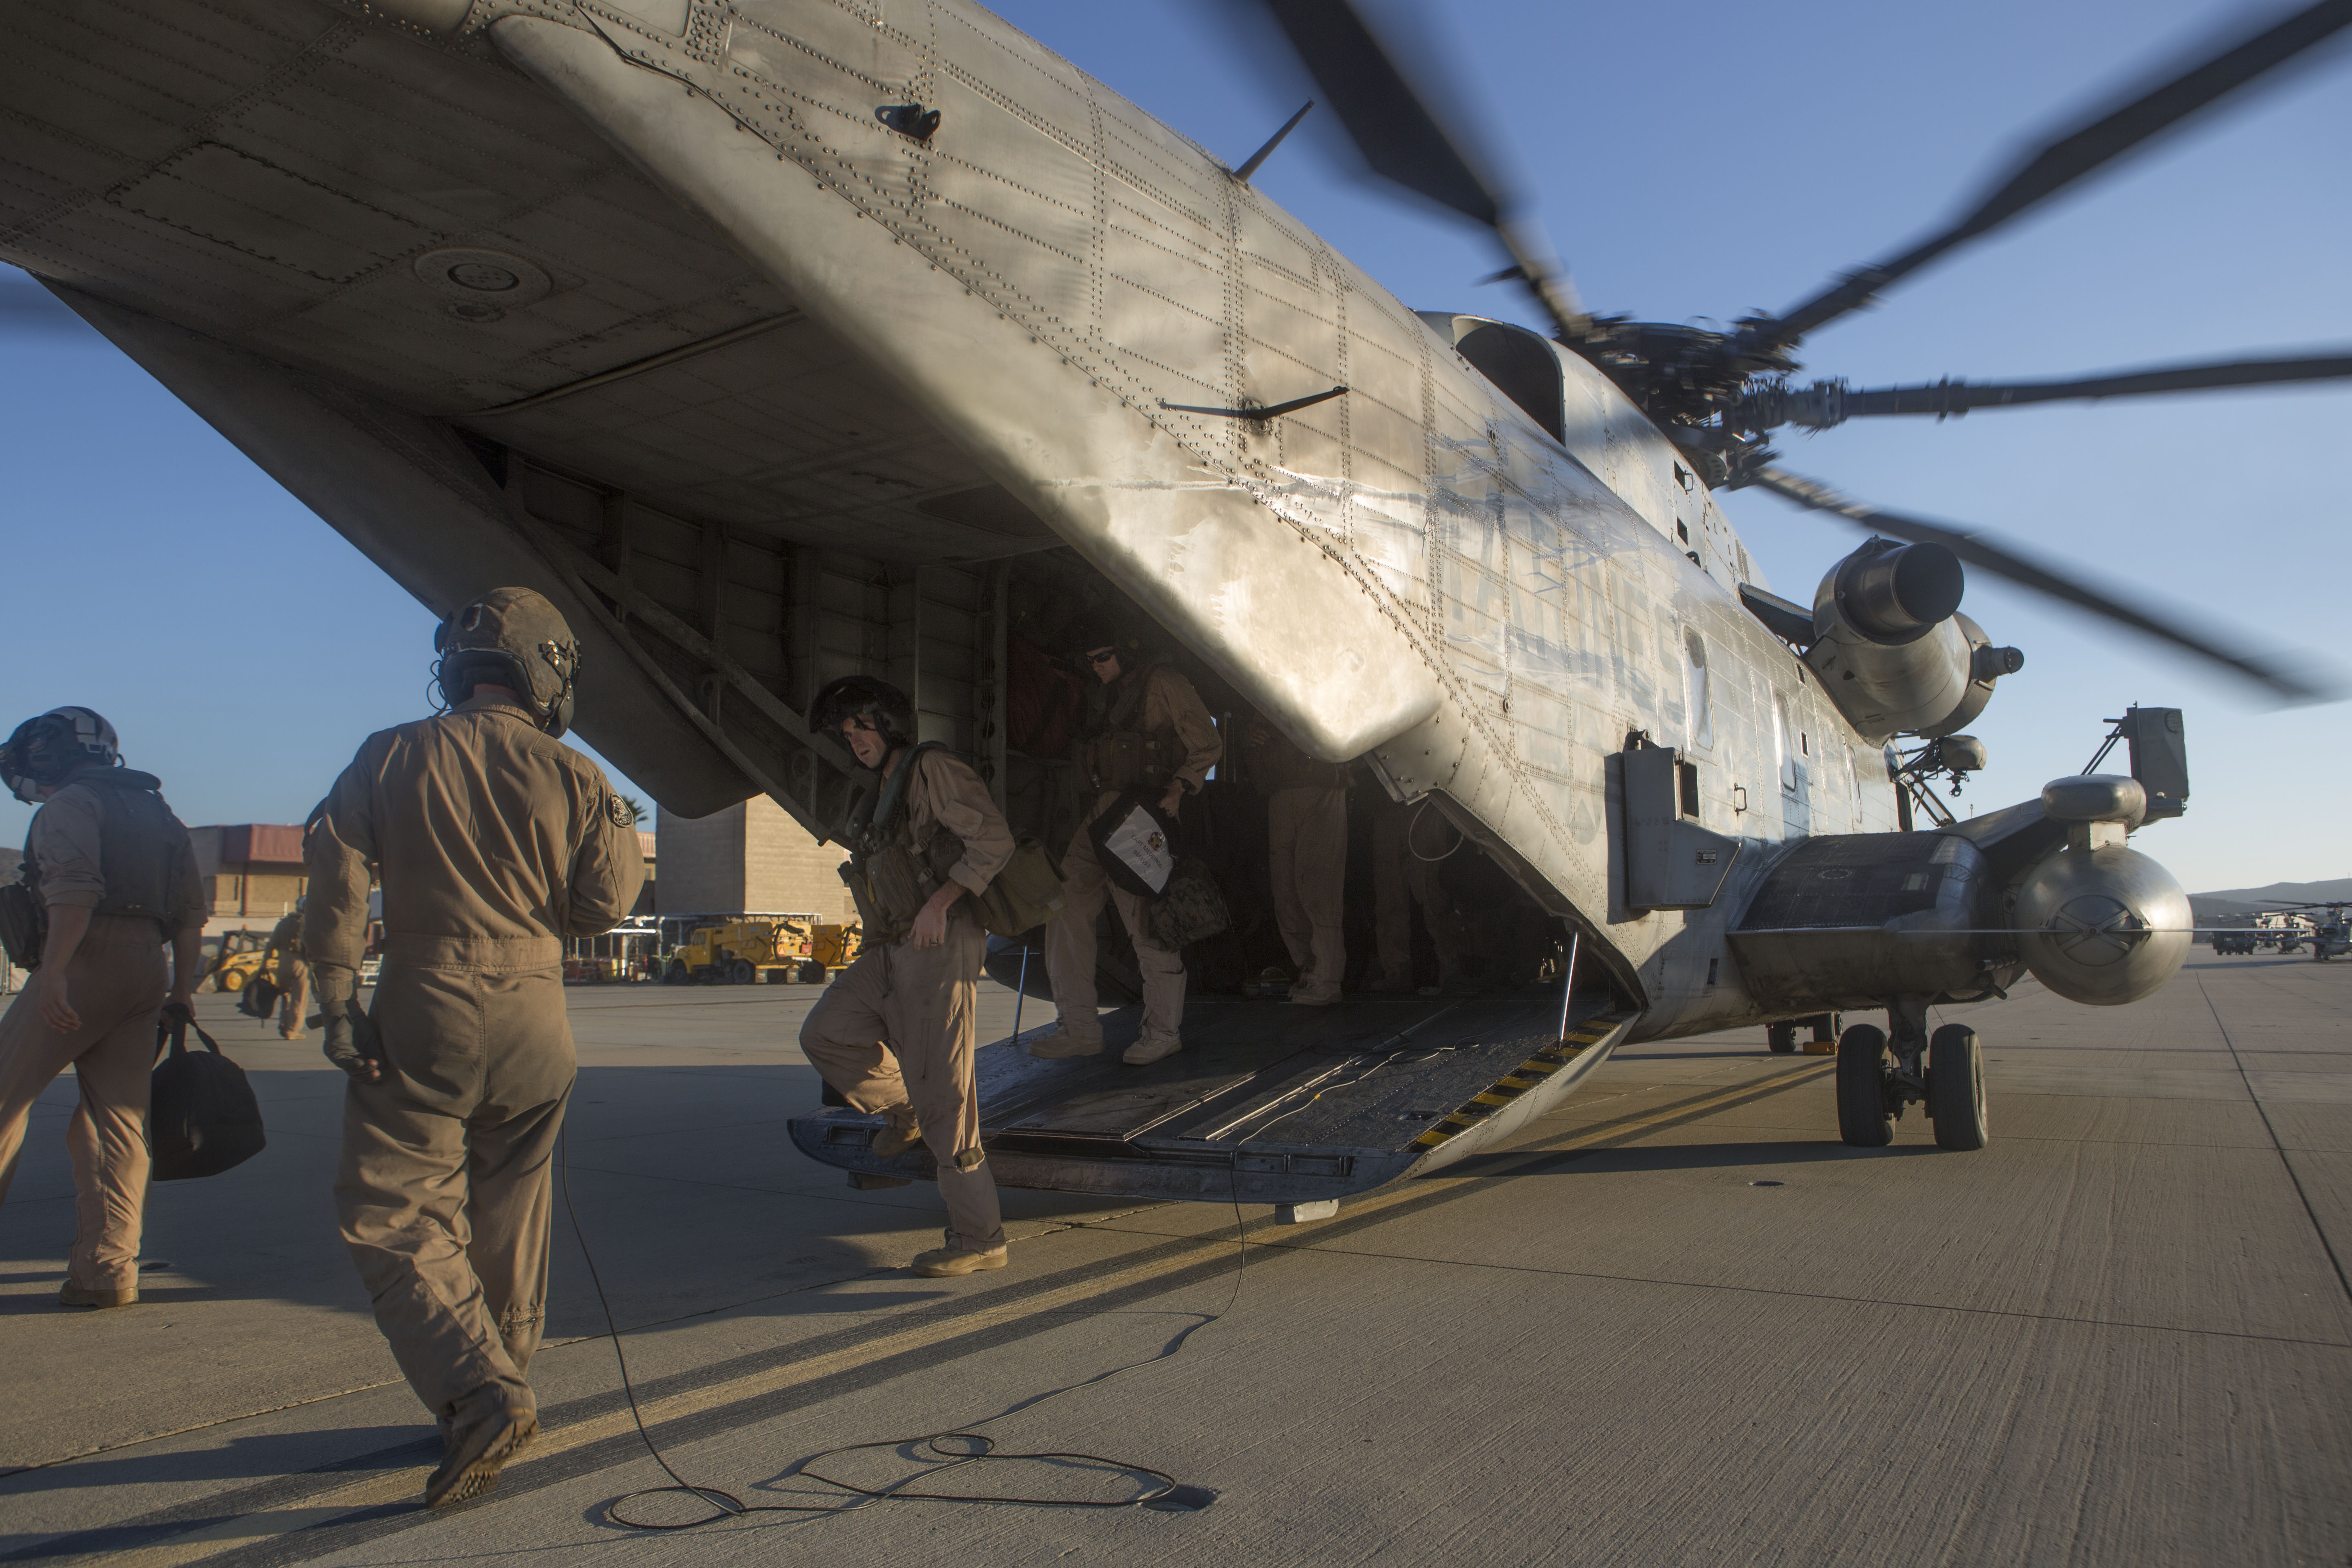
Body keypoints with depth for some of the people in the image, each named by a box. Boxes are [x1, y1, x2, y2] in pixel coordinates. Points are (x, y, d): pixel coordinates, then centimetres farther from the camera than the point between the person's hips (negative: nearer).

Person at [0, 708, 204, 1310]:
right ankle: (108, 1270, 4)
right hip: (145, 973, 7)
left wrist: (52, 973, -22)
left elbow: (76, 891, -17)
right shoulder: (159, 815, 24)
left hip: (85, 963, -7)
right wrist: (181, 993, 19)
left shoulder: (69, 806, 1)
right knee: (117, 1119, 5)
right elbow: (190, 915, 19)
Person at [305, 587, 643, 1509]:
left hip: (422, 1018, -2)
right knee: (508, 1218, 15)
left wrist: (337, 1003, -1)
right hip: (532, 1025, 2)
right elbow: (601, 907, 0)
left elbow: (335, 884, -4)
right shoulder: (570, 777, 1)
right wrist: (624, 836, 17)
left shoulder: (388, 759, 1)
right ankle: (500, 1381, 26)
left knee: (392, 1218, 2)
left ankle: (478, 1396, -14)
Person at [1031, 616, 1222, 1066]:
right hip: (1100, 813, 8)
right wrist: (1088, 817, 13)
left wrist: (1178, 788, -16)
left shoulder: (1162, 681, -1)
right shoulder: (1099, 697, 21)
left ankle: (1164, 1030, 6)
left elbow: (1208, 744, -3)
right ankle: (1079, 1028, 7)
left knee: (1146, 920, -7)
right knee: (1065, 906, 1)